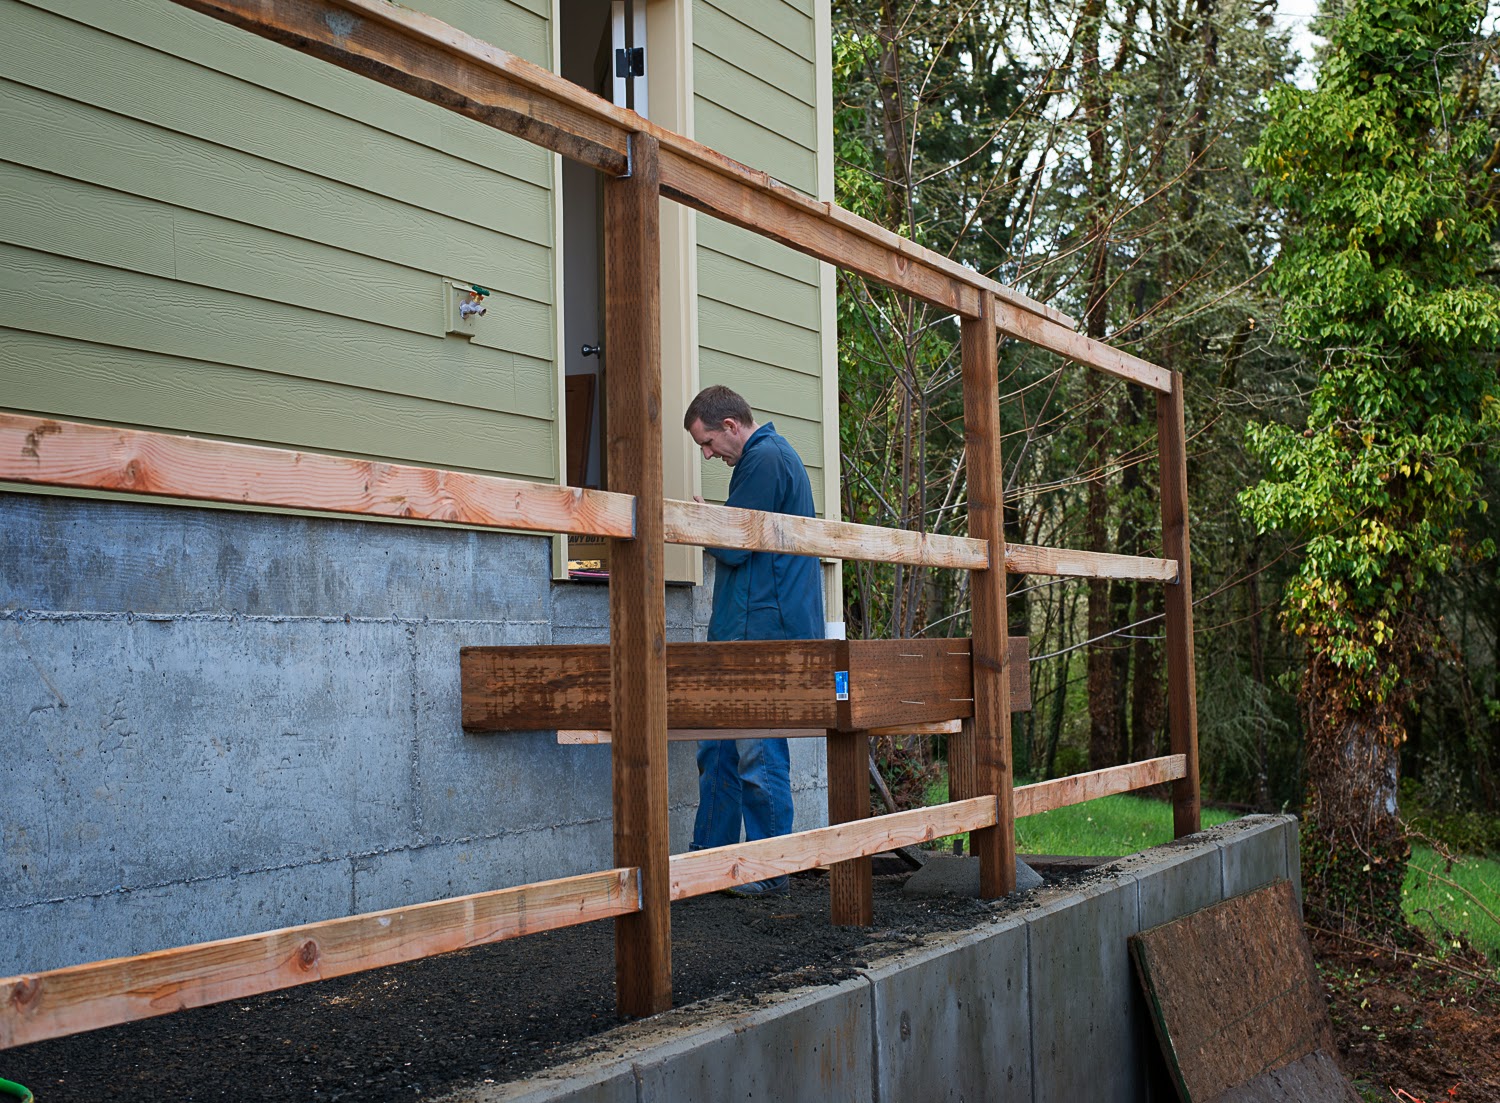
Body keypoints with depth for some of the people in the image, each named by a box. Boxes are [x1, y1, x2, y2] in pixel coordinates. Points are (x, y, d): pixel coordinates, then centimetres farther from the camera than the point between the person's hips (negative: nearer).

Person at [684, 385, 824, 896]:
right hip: (742, 633, 11)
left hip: (763, 633, -11)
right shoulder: (771, 456, 22)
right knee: (718, 749, 13)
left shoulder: (766, 460, -12)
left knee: (760, 754, -5)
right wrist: (709, 523, 12)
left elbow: (733, 547, -14)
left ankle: (768, 873, 2)